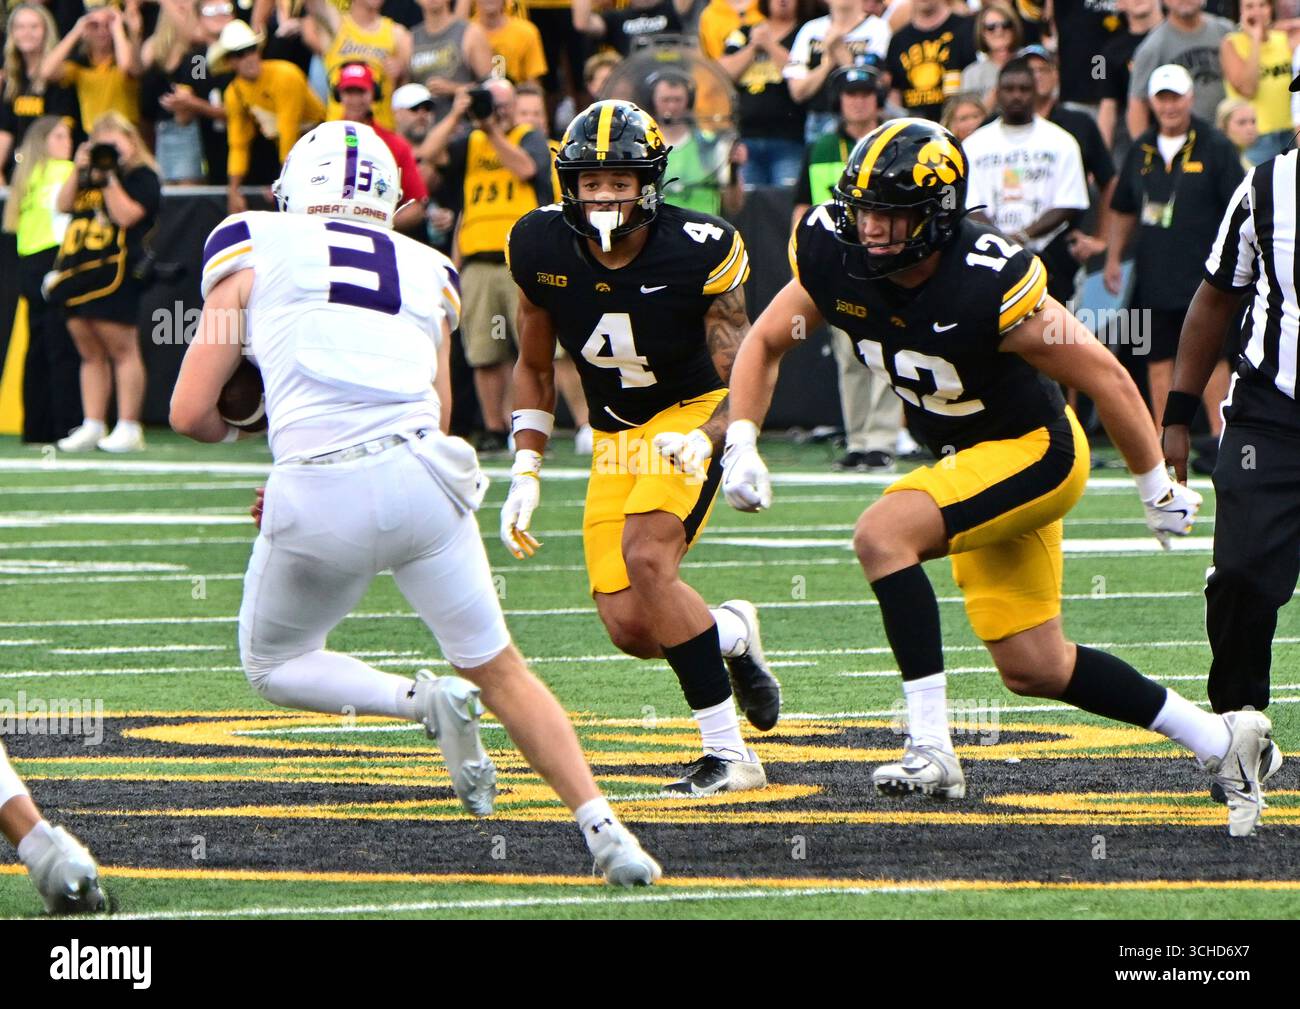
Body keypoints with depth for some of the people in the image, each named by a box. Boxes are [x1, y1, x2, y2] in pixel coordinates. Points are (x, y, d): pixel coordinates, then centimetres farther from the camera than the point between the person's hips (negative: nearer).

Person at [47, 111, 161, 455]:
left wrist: (109, 178, -13)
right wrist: (79, 172, 2)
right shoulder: (90, 175, 21)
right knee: (90, 351, 9)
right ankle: (92, 427, 12)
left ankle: (128, 428, -7)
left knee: (121, 346, -8)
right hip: (79, 271, 8)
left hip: (114, 271, -8)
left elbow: (126, 215, -15)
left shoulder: (142, 176, -2)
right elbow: (64, 205, 13)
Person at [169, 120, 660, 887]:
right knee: (499, 669, 16)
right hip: (421, 475, 3)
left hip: (321, 502, -3)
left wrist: (239, 428, 31)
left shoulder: (254, 248, 10)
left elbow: (192, 413, 8)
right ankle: (603, 828, 1)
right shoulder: (429, 273, 20)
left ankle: (424, 701, -3)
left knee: (274, 665, 21)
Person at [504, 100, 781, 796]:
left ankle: (728, 755, -22)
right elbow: (534, 368, 8)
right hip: (616, 436, 5)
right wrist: (525, 472, 0)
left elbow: (738, 386, -14)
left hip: (693, 414, -4)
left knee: (646, 558, -29)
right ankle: (731, 632, 26)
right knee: (631, 628, -9)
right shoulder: (542, 249, -8)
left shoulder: (699, 253, -20)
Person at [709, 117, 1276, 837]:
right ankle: (1219, 740, 26)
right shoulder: (834, 256, -15)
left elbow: (1105, 378, -20)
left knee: (882, 534, -28)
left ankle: (931, 750, -26)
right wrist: (741, 444, -12)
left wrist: (1157, 490, -10)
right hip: (967, 458, 8)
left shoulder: (989, 283, -31)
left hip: (1035, 452, -8)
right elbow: (765, 344, 3)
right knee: (1031, 669, 12)